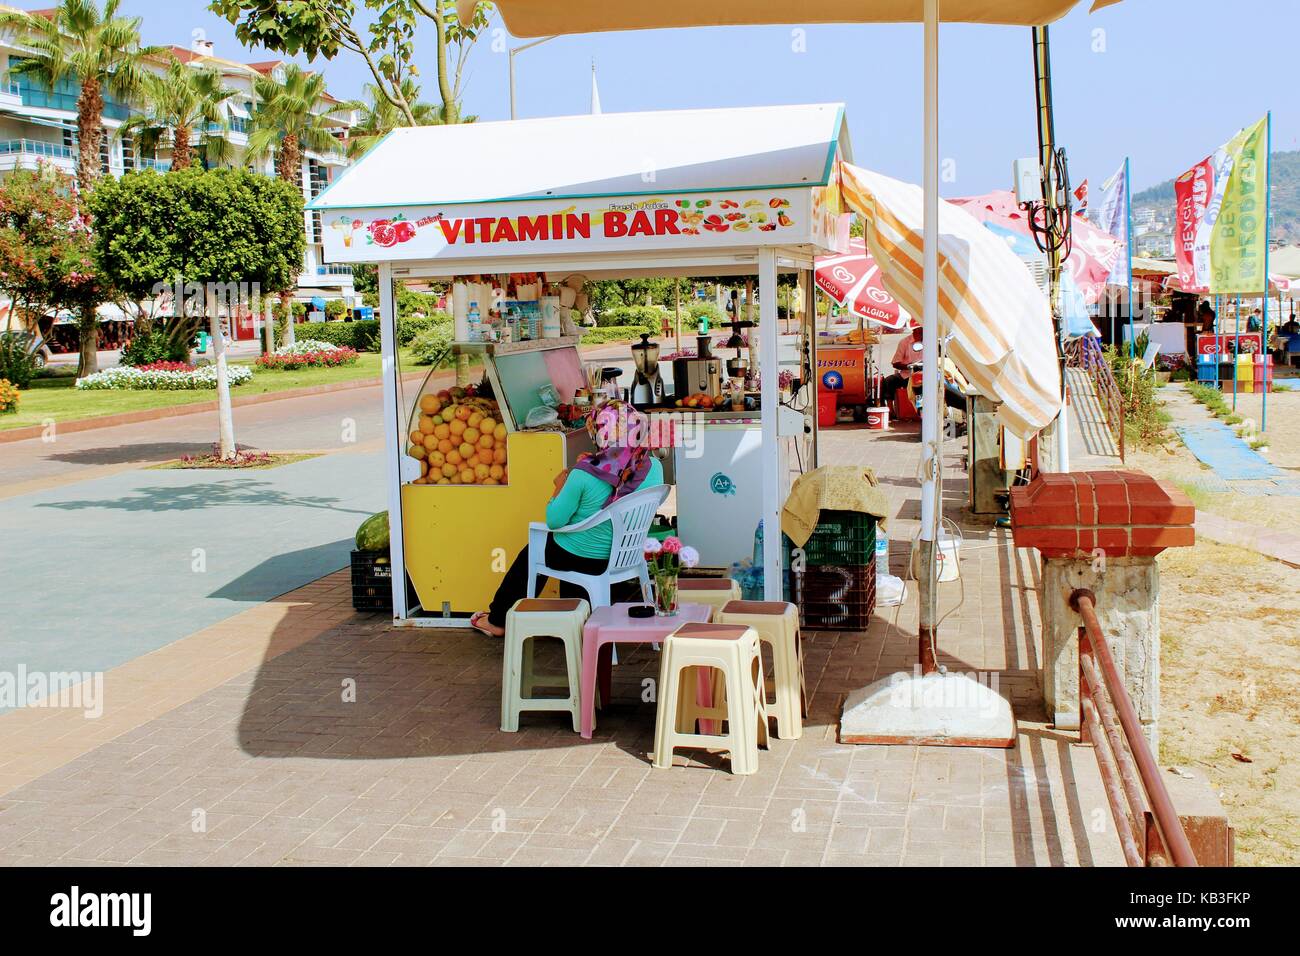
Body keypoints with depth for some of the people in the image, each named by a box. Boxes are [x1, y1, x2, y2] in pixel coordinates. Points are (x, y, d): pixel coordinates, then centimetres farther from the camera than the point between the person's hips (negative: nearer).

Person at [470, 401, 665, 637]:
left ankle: (498, 620, 47)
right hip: (625, 558, 5)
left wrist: (560, 487, -1)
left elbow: (554, 521, -17)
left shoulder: (584, 474, -29)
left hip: (580, 560, -5)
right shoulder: (654, 467, -15)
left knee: (530, 555, 27)